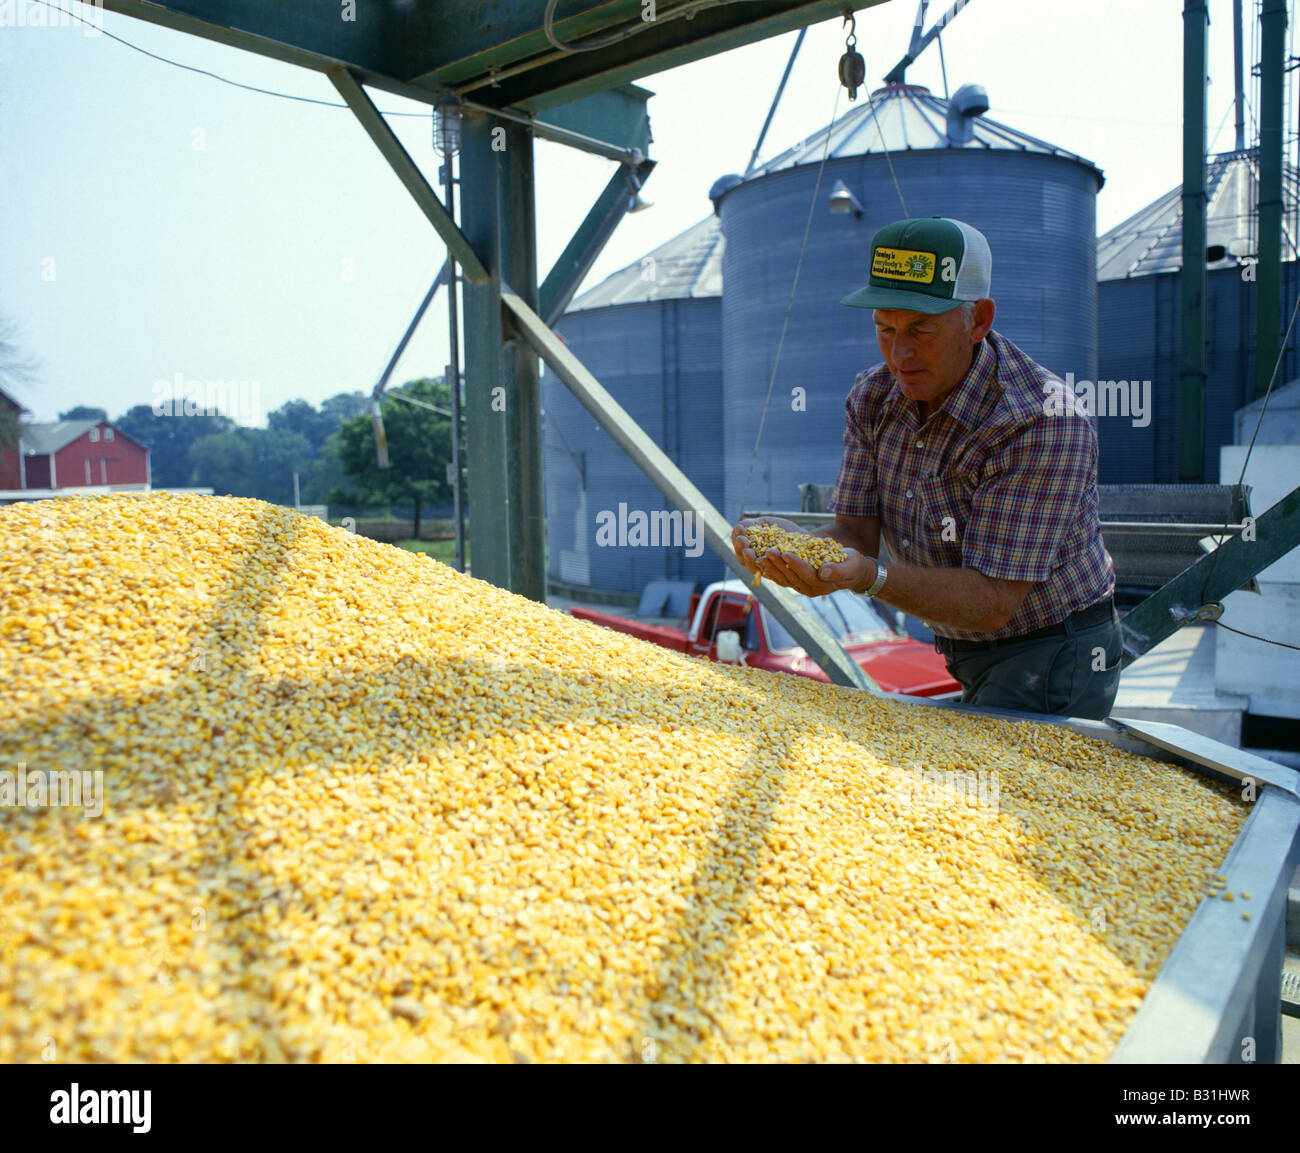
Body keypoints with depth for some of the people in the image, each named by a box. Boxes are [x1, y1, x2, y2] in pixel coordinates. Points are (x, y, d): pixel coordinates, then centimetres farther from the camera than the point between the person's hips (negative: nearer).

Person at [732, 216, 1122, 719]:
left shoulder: (1045, 424, -27)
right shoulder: (872, 399, -4)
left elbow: (992, 601, -29)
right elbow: (855, 534, -7)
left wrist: (869, 577, -44)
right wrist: (792, 541, -30)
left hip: (1054, 662, -6)